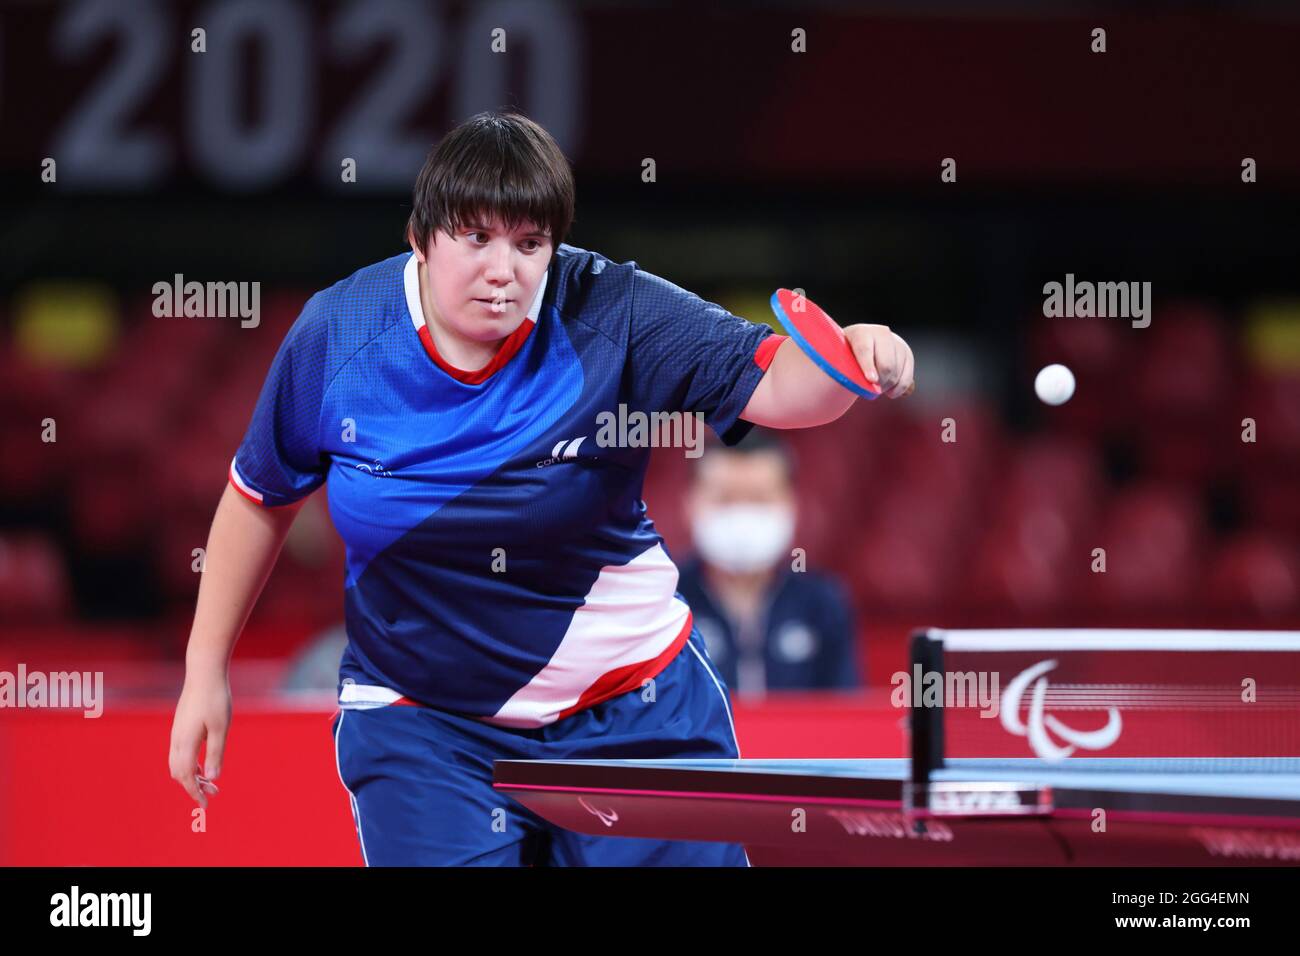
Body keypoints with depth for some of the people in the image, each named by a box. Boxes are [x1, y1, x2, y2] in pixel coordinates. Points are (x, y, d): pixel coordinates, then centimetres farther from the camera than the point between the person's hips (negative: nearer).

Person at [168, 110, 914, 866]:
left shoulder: (610, 314, -16)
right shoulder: (337, 337, -11)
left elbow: (776, 386, -23)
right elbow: (262, 499, 4)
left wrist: (852, 356, -46)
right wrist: (206, 673, 7)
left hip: (630, 709, 0)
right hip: (420, 725, 0)